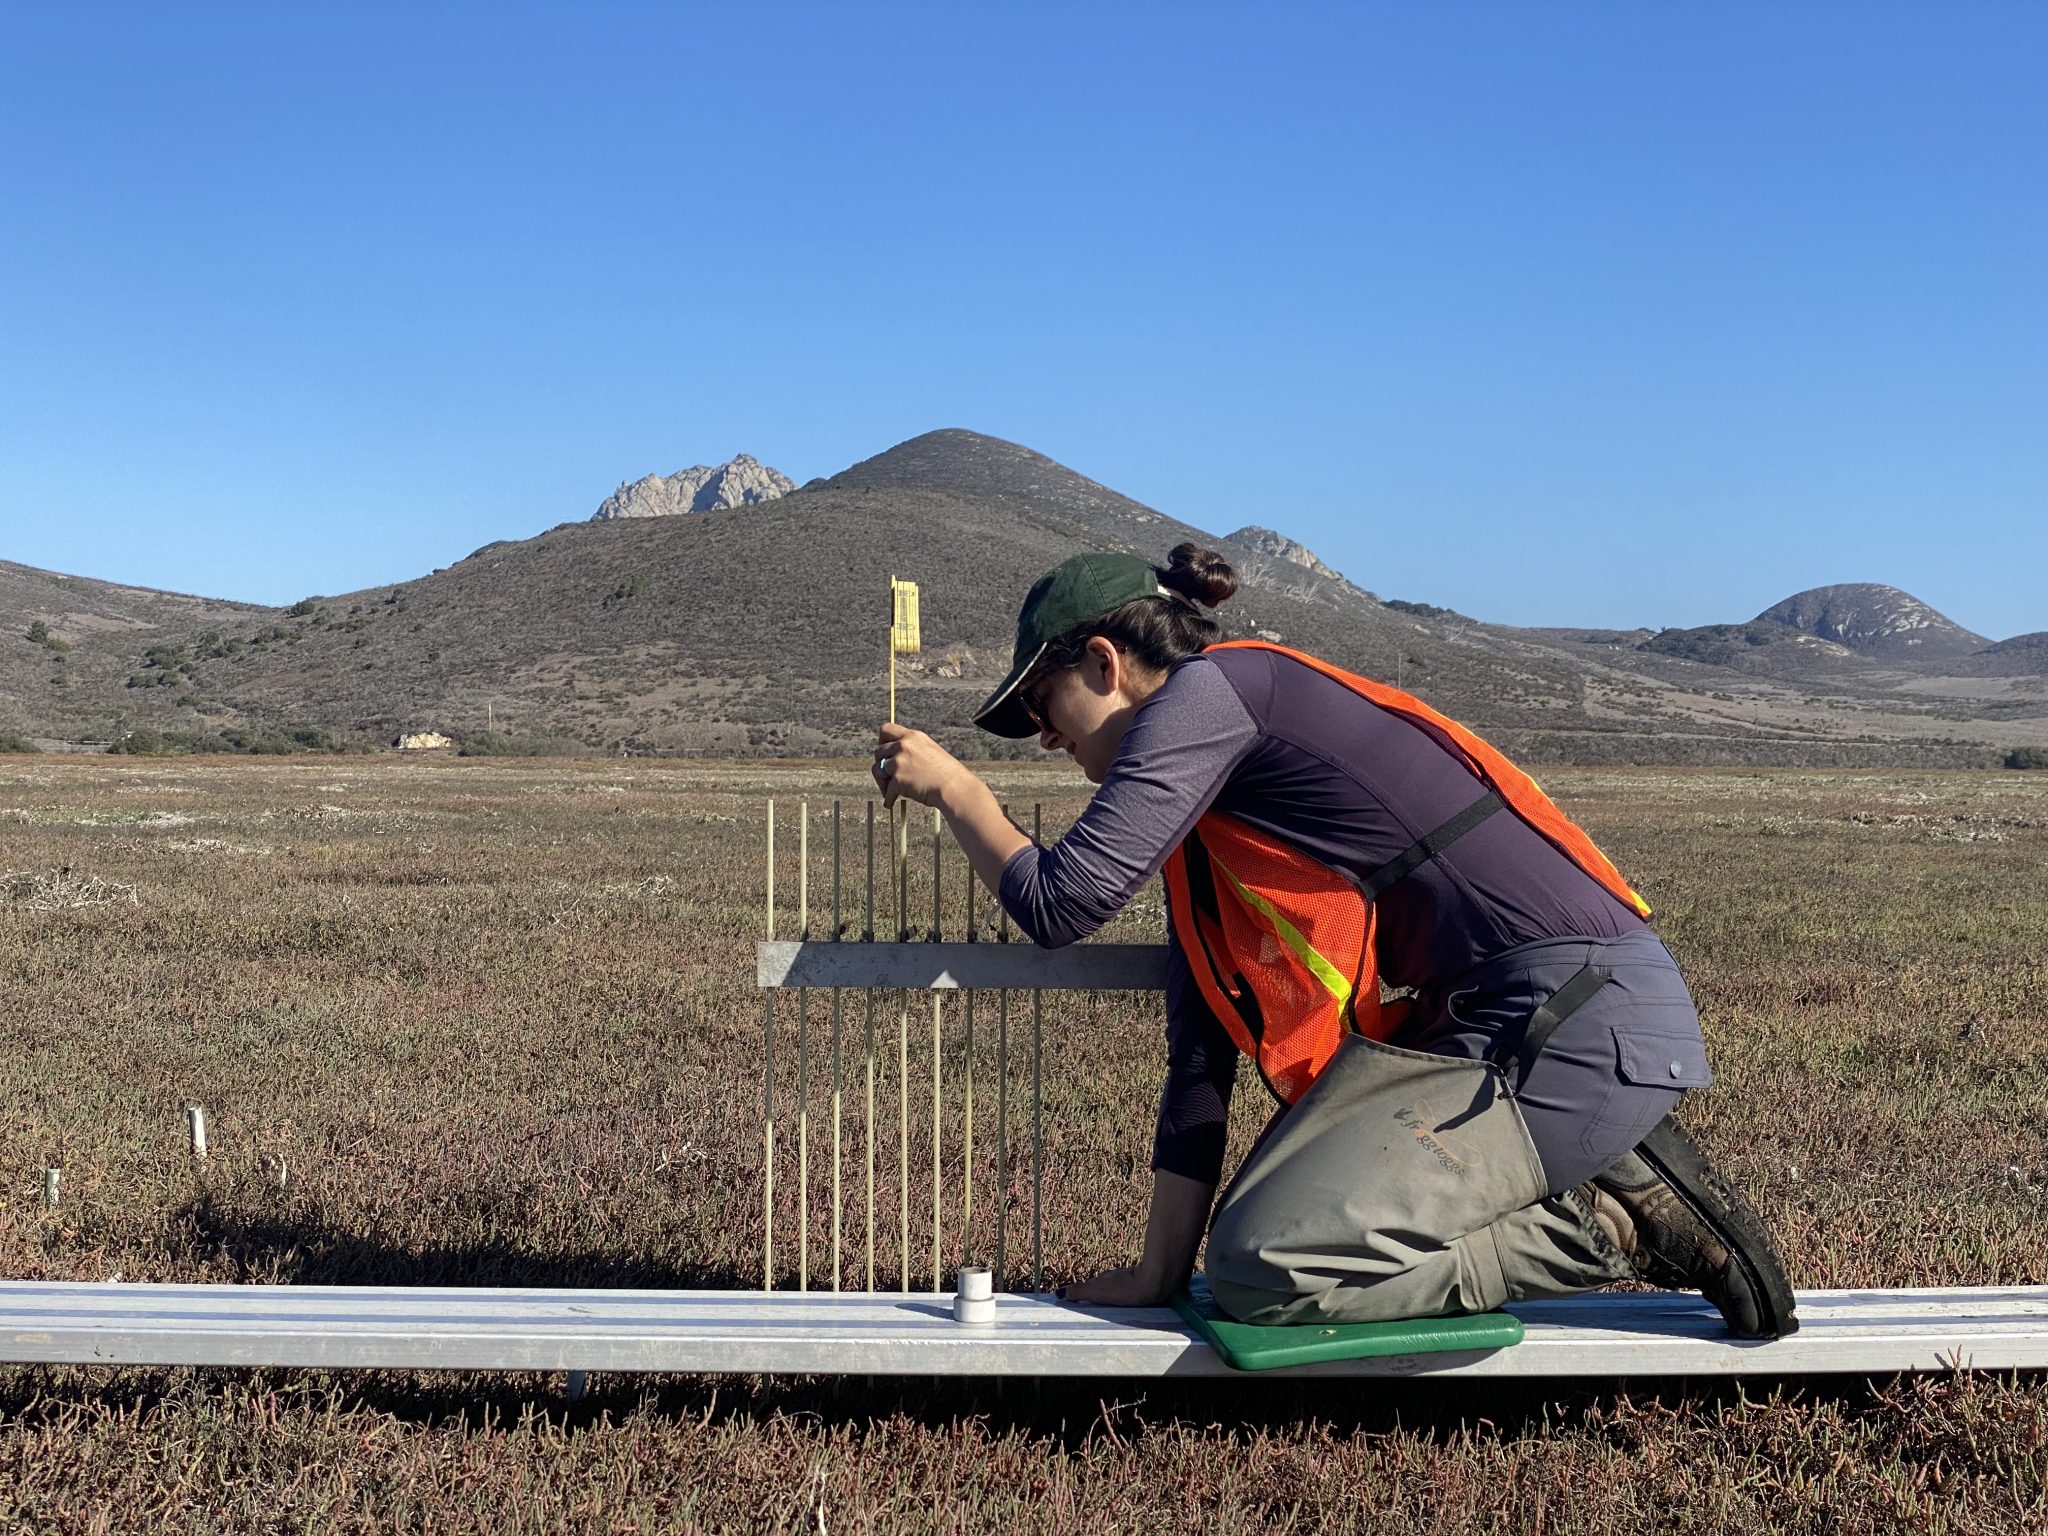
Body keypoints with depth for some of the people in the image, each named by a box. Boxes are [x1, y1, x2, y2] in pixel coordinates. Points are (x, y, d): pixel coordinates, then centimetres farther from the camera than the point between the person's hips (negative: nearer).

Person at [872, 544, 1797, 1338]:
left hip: (1579, 1017, -10)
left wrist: (953, 789, 7)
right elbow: (1201, 1047, 17)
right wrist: (1159, 1274, 15)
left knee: (1262, 1270, -15)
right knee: (1263, 1218, 9)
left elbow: (1061, 904, -12)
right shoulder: (1207, 803, 19)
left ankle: (1618, 1222, -2)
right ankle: (1604, 1173, 12)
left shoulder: (1210, 692, -7)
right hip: (1477, 1020, 10)